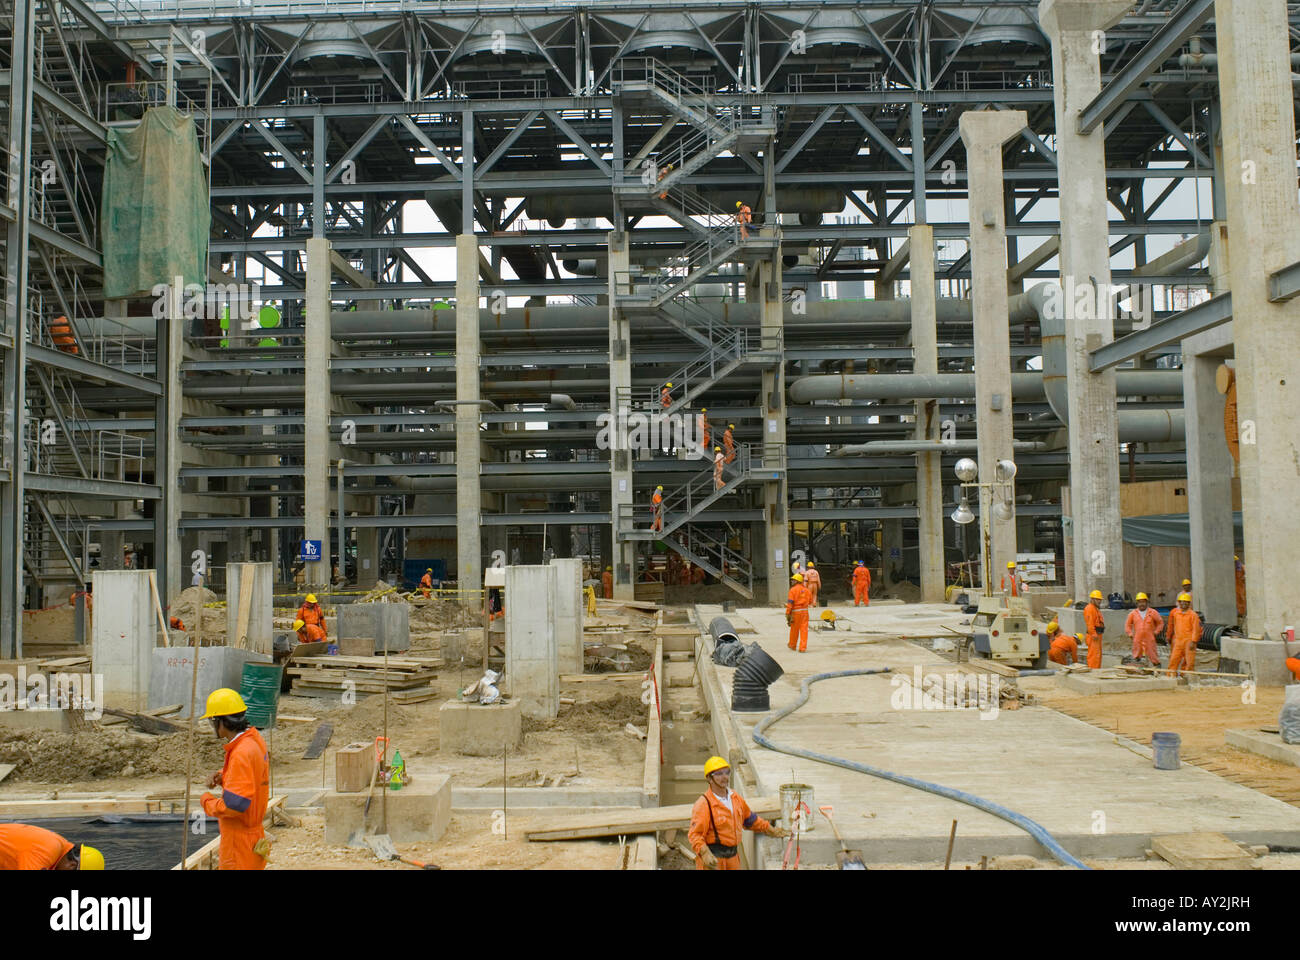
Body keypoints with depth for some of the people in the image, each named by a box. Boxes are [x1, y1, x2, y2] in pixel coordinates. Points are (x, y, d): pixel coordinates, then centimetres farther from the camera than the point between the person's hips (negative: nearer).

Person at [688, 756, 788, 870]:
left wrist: (771, 830, 23)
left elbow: (750, 819, 22)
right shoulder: (703, 804, -18)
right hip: (712, 859, -7)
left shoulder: (736, 798, 7)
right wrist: (705, 853, -38)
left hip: (733, 856, 7)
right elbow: (695, 834, -22)